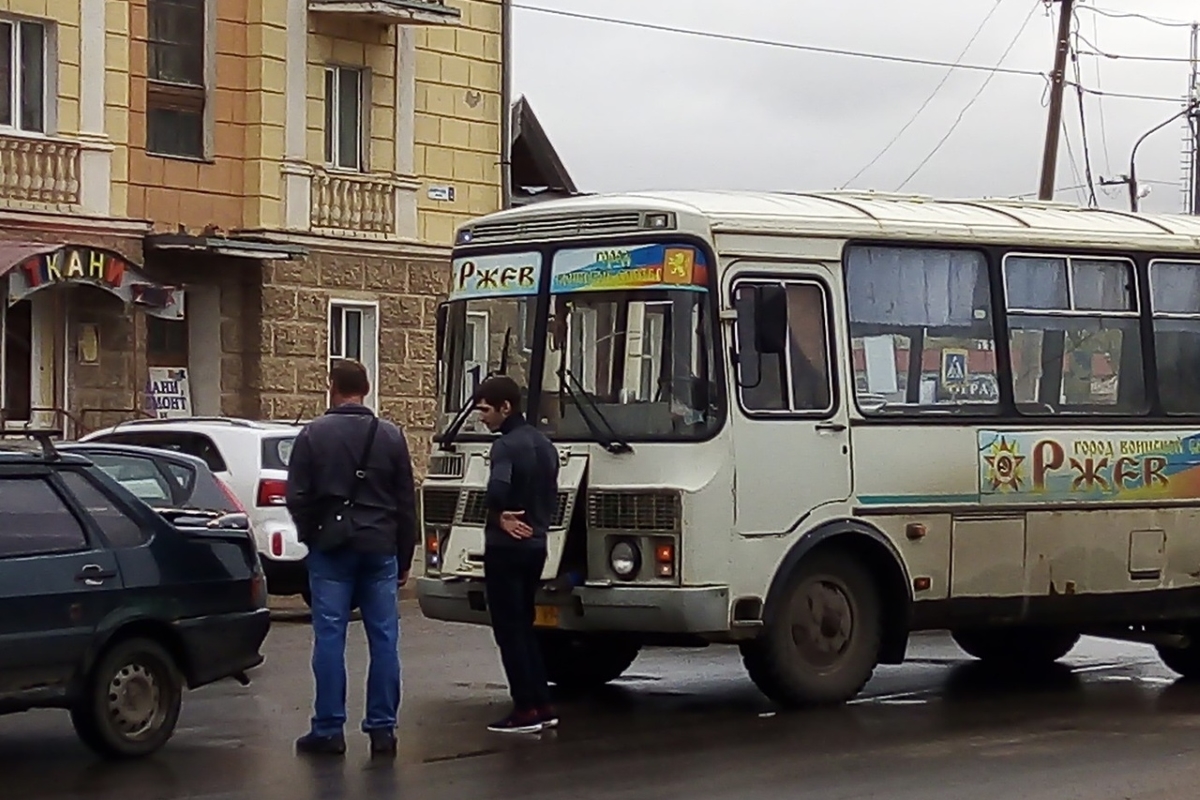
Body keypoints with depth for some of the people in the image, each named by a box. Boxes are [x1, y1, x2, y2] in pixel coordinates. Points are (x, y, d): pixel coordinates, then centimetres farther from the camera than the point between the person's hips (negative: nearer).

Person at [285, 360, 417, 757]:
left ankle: (328, 730, 1)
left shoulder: (313, 435, -3)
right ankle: (382, 728, 5)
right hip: (380, 550, 2)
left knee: (329, 638, 0)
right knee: (384, 639, 5)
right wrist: (404, 559, 15)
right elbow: (407, 503, 8)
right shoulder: (391, 437, 5)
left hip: (330, 549, -2)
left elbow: (297, 497, -3)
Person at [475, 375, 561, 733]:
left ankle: (525, 710, -3)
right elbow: (551, 495, 17)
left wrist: (499, 516, -15)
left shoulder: (506, 445, -16)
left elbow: (498, 489, -33)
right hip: (536, 546, 9)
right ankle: (543, 705, 17)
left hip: (506, 548, -9)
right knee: (524, 626, 17)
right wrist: (535, 522, 9)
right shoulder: (543, 444, 14)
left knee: (509, 630, -3)